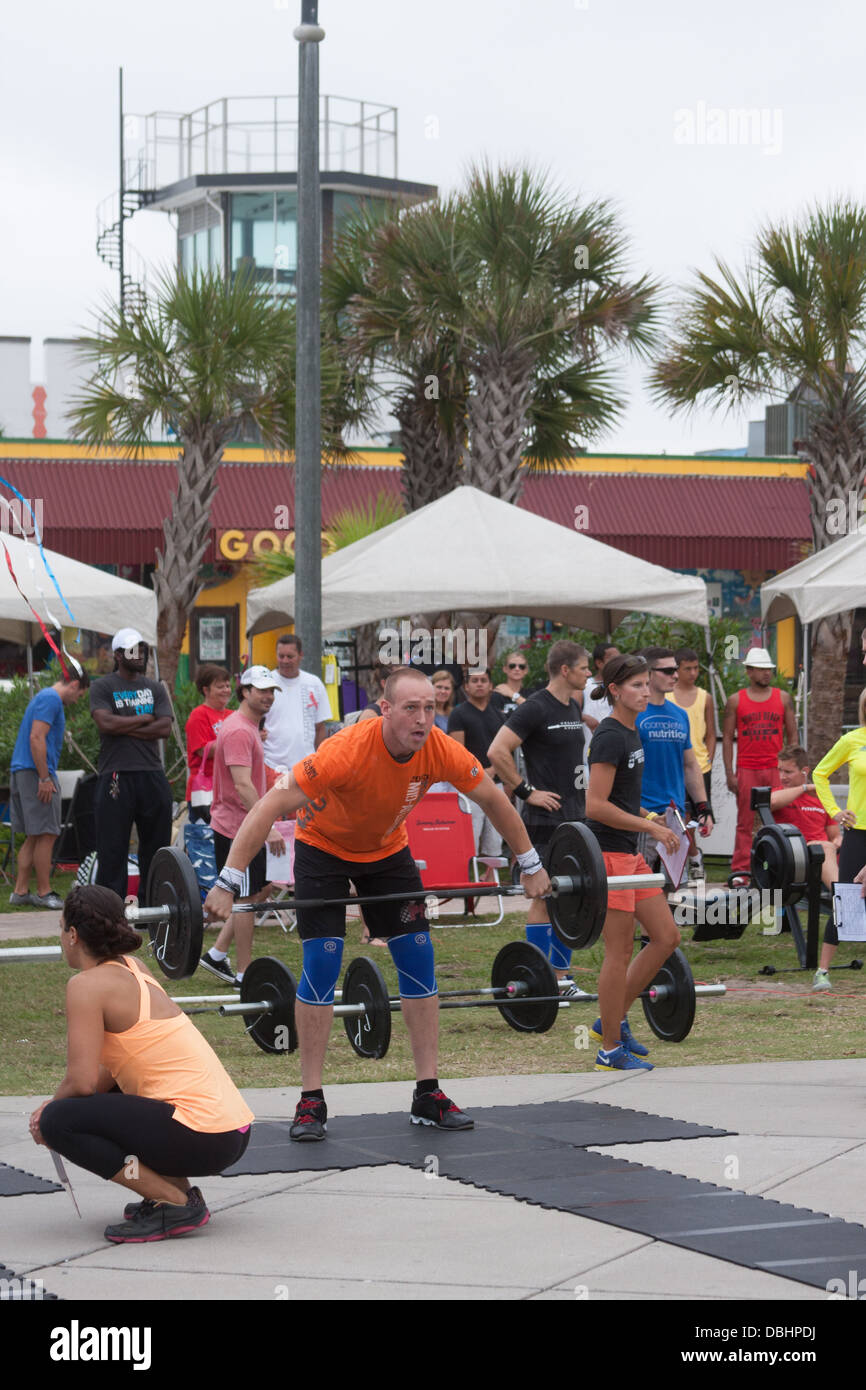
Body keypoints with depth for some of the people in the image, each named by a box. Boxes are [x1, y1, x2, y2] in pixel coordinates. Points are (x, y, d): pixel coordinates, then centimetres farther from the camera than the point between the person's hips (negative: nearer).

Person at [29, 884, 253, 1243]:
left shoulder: (88, 985, -10)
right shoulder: (132, 969, 16)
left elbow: (82, 1081, -15)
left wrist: (50, 1109, 5)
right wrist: (57, 1103, 11)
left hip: (203, 1139, -9)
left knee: (58, 1122, -10)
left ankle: (176, 1204, -9)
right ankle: (177, 1189, 15)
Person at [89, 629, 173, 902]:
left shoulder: (155, 689, 14)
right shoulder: (102, 687, 3)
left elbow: (165, 728, 0)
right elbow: (105, 723, -14)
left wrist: (124, 727, -7)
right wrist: (145, 719, -3)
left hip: (152, 774, 4)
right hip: (115, 776, -4)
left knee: (156, 844, 7)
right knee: (112, 847, -4)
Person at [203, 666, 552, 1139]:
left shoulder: (442, 752, -24)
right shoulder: (348, 750, -38)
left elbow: (494, 800, -4)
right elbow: (272, 807, -38)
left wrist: (531, 866, 1)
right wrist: (228, 884, -42)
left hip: (387, 850, 5)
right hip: (325, 848, -4)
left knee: (419, 960, -2)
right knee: (322, 964, -14)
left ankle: (428, 1095, 5)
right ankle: (311, 1102, -7)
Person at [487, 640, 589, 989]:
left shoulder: (573, 708, 14)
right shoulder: (536, 708, -13)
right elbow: (497, 752, -20)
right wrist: (526, 791, -17)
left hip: (574, 816, 8)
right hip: (546, 819, -8)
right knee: (545, 899, -5)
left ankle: (560, 977, 17)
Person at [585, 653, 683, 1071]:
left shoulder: (631, 733, 13)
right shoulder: (609, 738, -16)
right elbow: (596, 805, -22)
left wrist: (650, 817, 11)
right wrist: (650, 827, -19)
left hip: (630, 854, 10)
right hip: (607, 853, -10)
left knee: (666, 937, 10)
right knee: (620, 951, -4)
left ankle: (611, 1022, 19)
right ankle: (610, 1049, 5)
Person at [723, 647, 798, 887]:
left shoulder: (783, 698, 9)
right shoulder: (735, 701, 5)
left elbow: (792, 736, 12)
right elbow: (727, 738, 6)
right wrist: (729, 774, -2)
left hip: (776, 769, 1)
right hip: (746, 770, -1)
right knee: (745, 823, -1)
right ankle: (740, 871, 2)